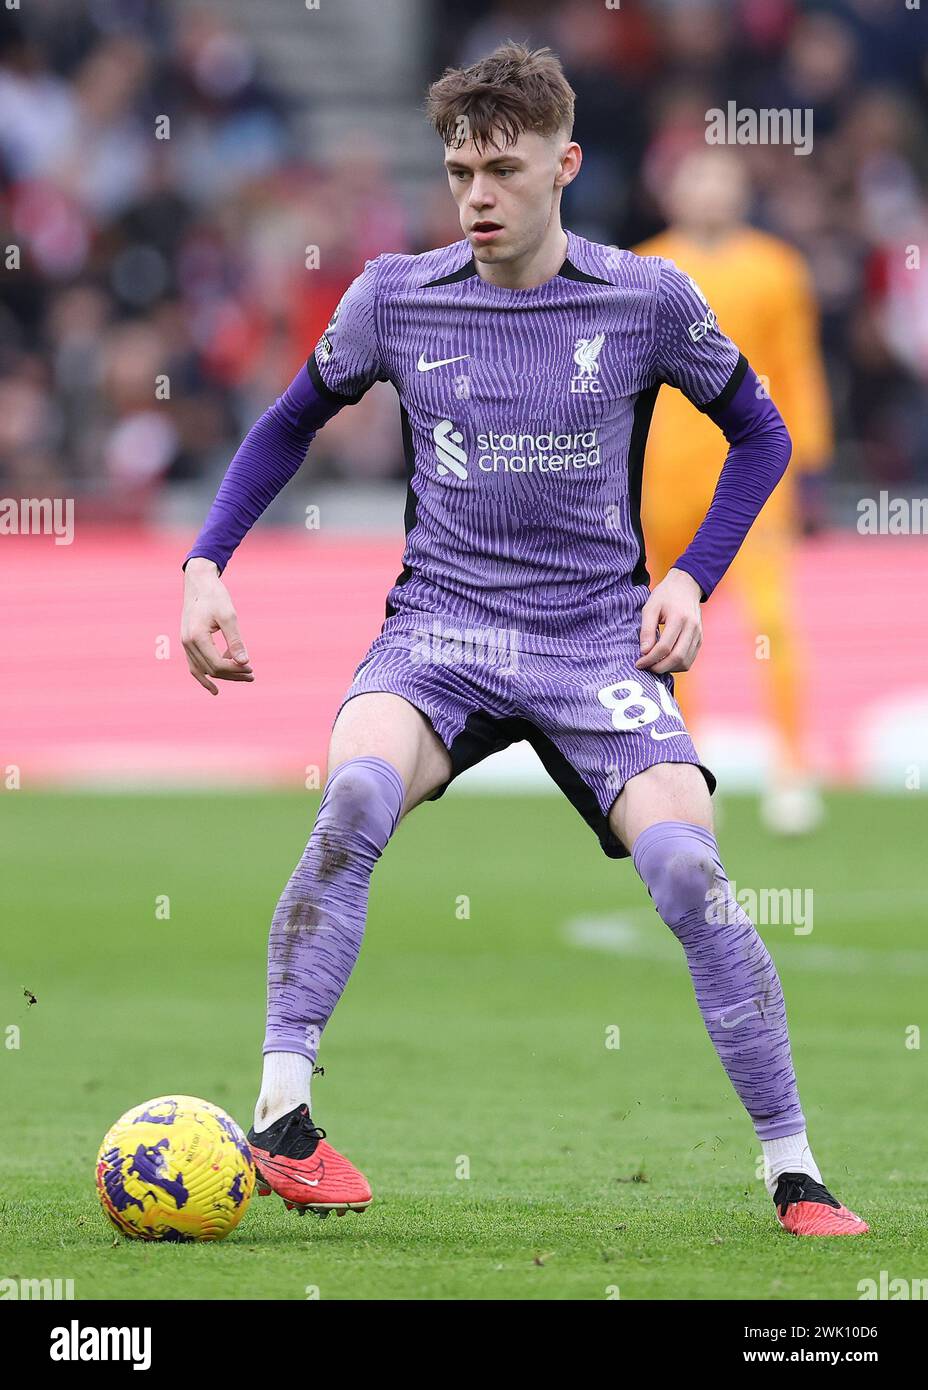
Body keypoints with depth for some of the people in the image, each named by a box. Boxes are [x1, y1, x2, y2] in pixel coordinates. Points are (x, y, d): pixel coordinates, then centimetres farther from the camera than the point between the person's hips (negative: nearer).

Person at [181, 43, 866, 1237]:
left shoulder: (647, 301, -2)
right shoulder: (397, 297, 1)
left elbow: (759, 435, 14)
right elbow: (292, 423, 18)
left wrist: (691, 578, 1)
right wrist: (207, 564, 5)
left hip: (598, 640, 0)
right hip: (440, 630, 0)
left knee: (687, 867, -20)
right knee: (358, 791, -32)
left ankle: (794, 1174, -6)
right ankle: (282, 1116, -27)